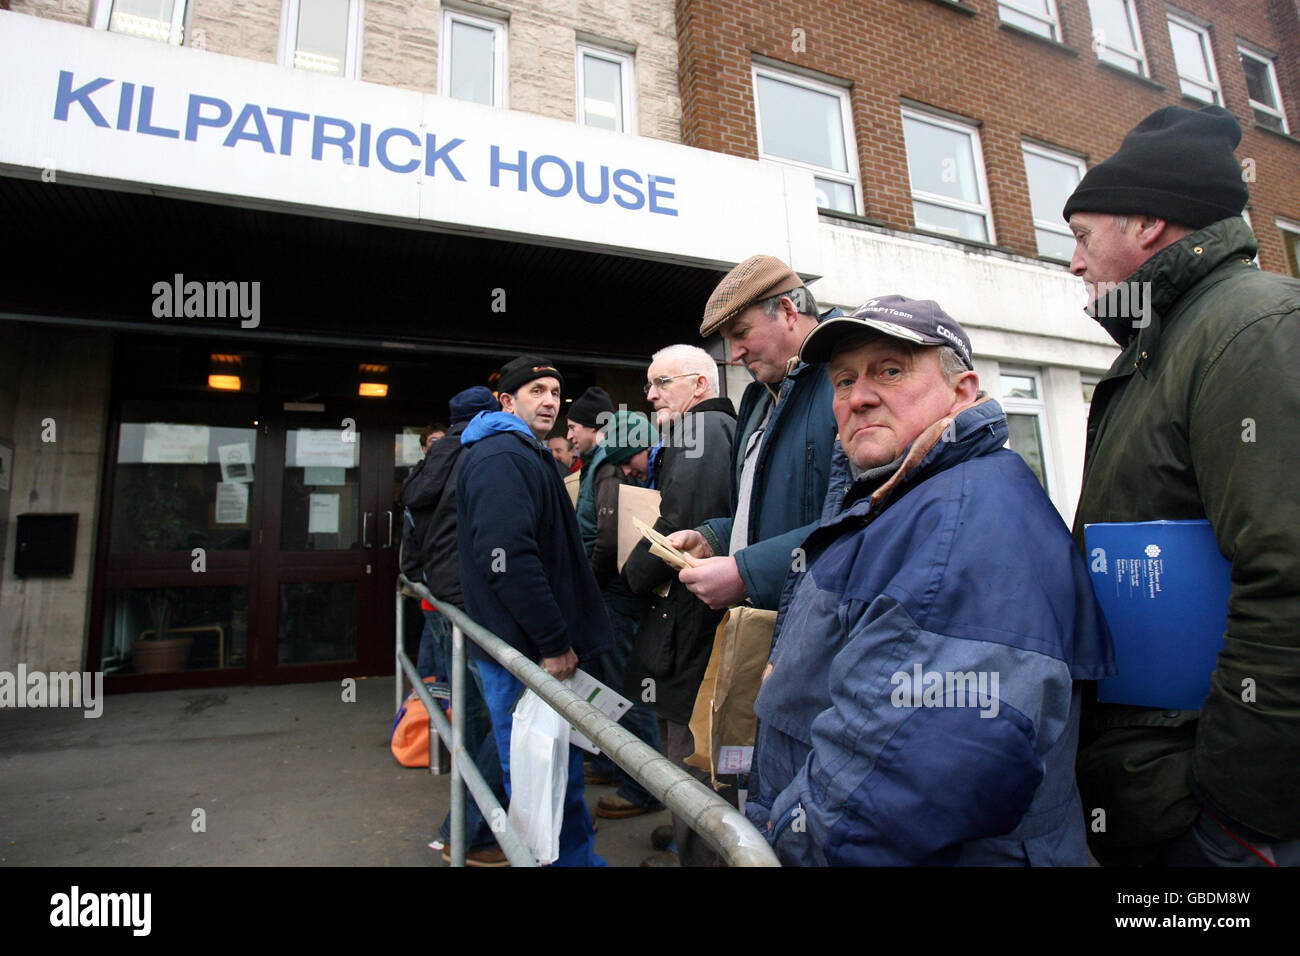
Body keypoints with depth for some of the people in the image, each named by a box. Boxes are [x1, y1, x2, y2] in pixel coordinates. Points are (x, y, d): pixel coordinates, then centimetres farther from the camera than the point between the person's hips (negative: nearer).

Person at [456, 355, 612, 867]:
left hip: (539, 650, 10)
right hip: (524, 656, -10)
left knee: (563, 771, 20)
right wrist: (554, 642, -21)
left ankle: (578, 855, 34)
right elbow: (508, 559, -26)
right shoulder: (500, 458, -16)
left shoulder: (528, 455, 18)